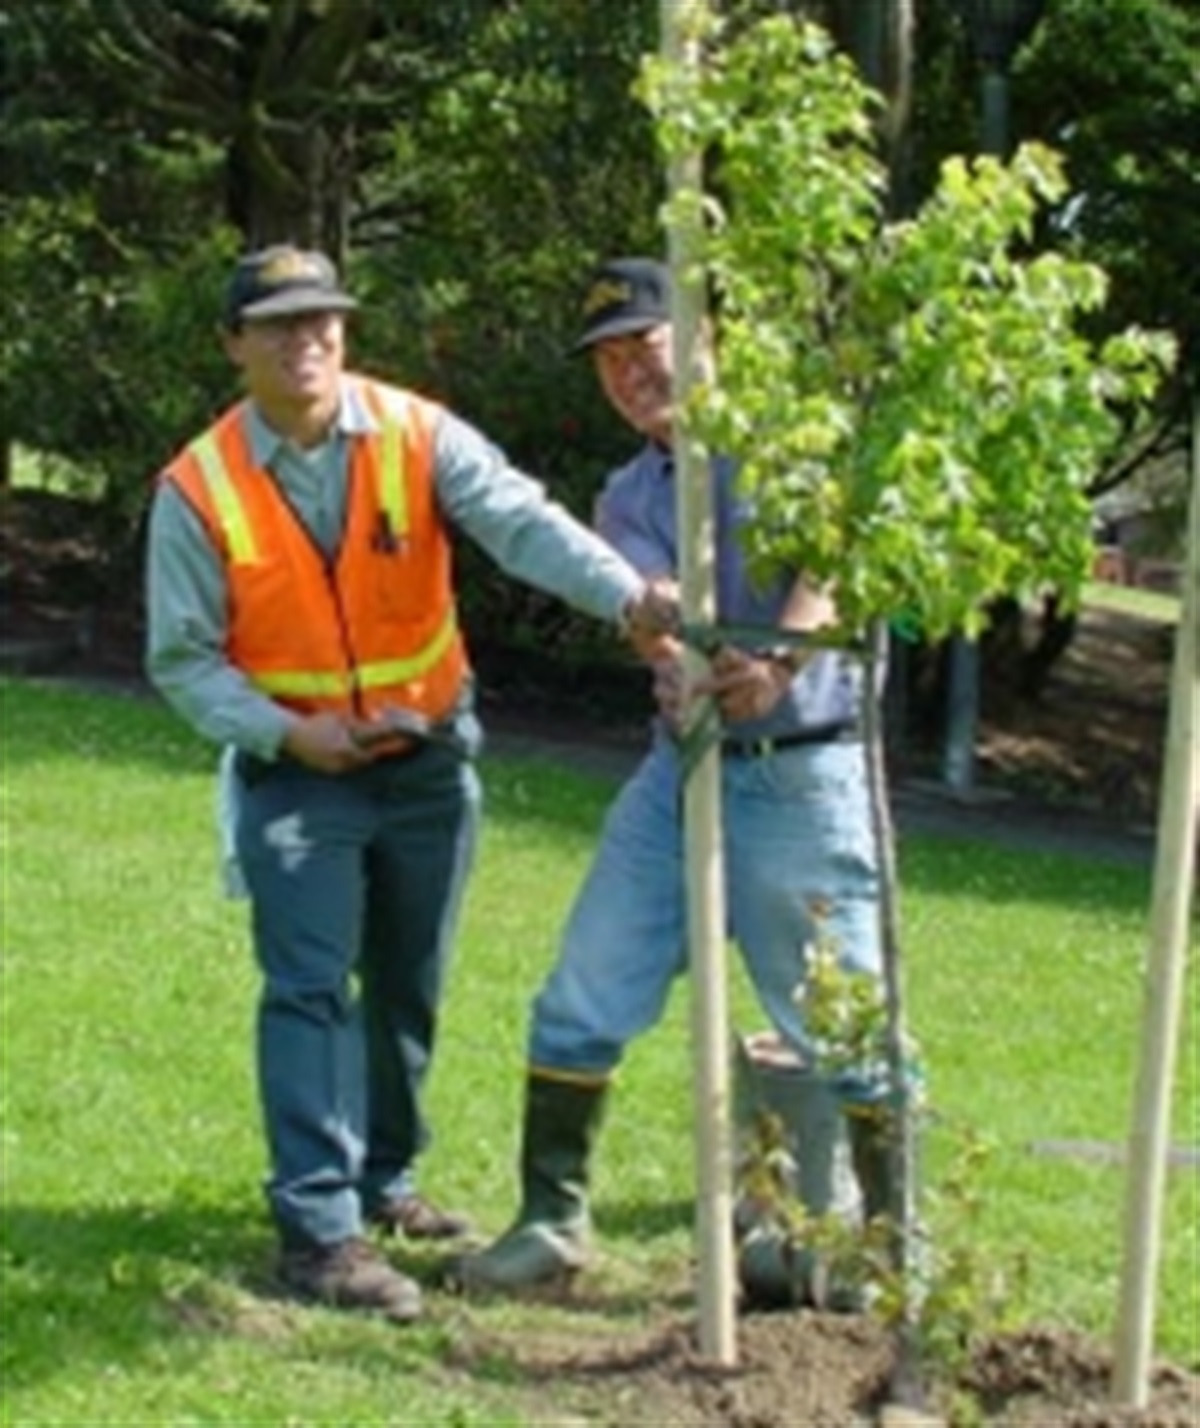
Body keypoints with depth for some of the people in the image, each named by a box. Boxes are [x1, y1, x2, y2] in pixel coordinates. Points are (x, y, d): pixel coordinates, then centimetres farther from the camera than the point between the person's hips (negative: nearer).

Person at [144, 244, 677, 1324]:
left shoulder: (417, 436, -8)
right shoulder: (199, 489, -10)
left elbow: (522, 522, -22)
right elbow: (184, 657, -5)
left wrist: (626, 594, -39)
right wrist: (283, 731, -19)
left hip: (430, 759, 3)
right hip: (297, 773, -3)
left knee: (410, 989, 14)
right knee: (311, 989, -11)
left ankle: (382, 1181, 32)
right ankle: (319, 1228, -9)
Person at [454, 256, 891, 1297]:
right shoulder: (628, 500, 12)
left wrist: (778, 661, -41)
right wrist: (681, 660, -33)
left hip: (804, 773, -6)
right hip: (681, 769, 6)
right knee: (583, 1002, 5)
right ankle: (554, 1220, 17)